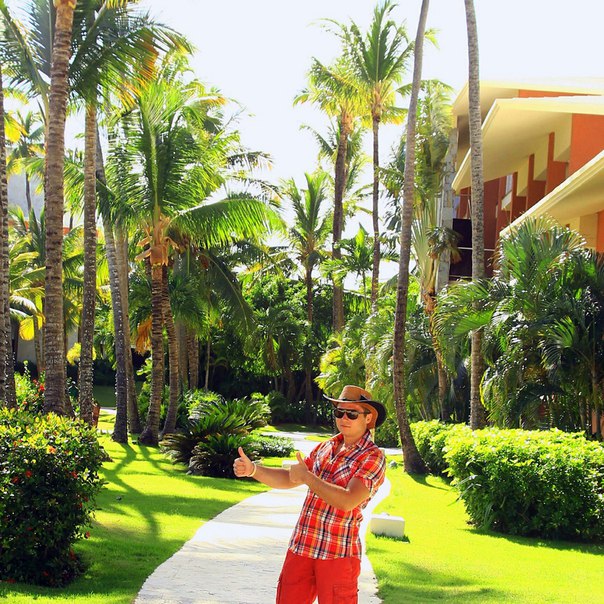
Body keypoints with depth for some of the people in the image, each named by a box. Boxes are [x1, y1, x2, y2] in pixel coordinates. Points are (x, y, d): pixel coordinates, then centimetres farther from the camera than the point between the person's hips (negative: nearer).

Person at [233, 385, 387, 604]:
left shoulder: (373, 457, -8)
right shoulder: (325, 447, 13)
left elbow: (348, 501, -21)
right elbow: (288, 478, 17)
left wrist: (307, 477, -14)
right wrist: (252, 469, 2)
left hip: (338, 553, -6)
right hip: (301, 547, 6)